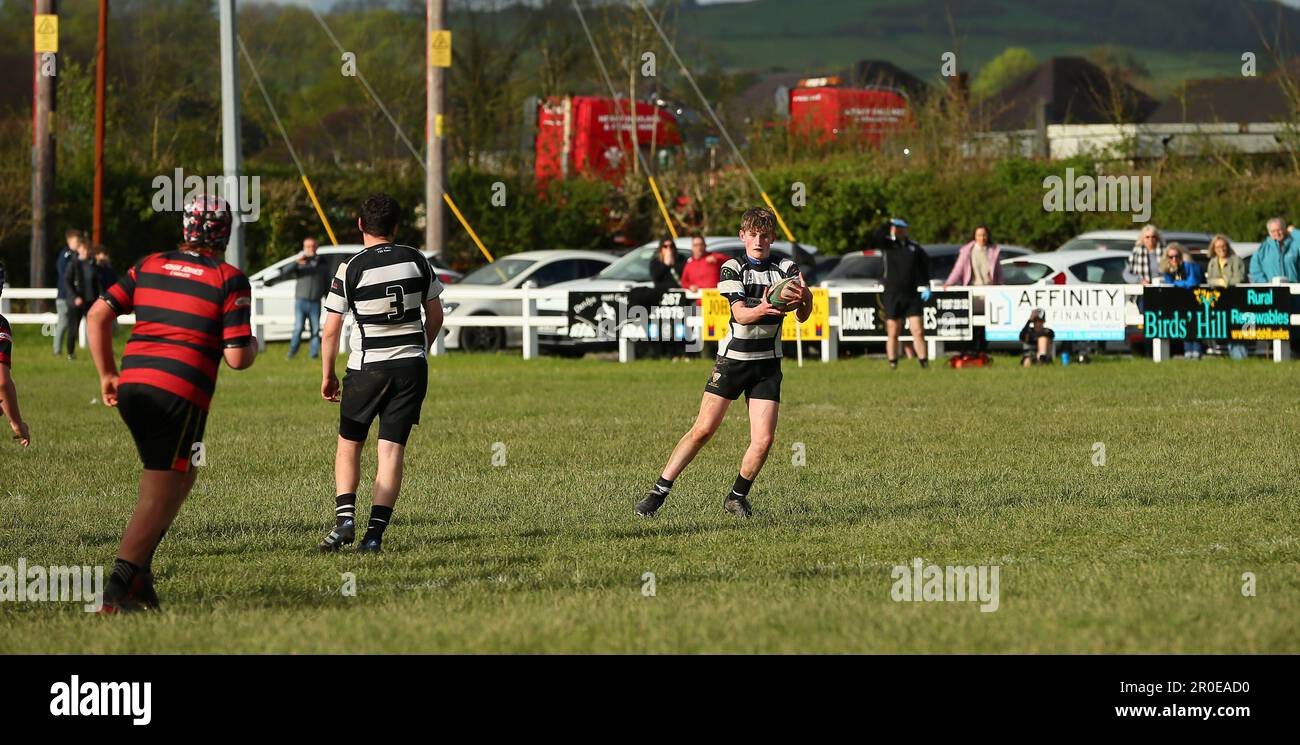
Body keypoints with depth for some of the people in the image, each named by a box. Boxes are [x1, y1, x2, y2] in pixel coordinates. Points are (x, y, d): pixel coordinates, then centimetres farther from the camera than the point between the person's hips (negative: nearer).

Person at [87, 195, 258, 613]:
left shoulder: (148, 267, 14)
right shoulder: (229, 280, -1)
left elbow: (98, 316, 10)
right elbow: (237, 357, -6)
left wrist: (107, 374, 19)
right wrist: (252, 346, 17)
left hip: (132, 386, 6)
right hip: (180, 393, -6)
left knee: (181, 476, 24)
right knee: (161, 496, -3)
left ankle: (139, 569, 17)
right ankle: (118, 591, -14)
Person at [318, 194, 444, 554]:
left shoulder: (351, 268, -9)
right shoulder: (416, 260, 1)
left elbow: (331, 330, -7)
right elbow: (436, 315, 9)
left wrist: (327, 375, 6)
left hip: (367, 367, -2)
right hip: (412, 366, 2)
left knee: (348, 444, 12)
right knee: (392, 449, 2)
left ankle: (345, 518, -4)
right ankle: (375, 531, -6)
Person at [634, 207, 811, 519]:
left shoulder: (786, 269, 2)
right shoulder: (732, 269, -3)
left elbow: (802, 316, -9)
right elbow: (740, 314, -17)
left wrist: (804, 298, -33)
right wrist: (762, 309, -40)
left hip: (767, 364, 1)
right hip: (732, 358, -1)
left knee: (763, 440, -10)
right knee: (702, 431, -5)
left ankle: (736, 497, 12)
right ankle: (658, 493, 2)